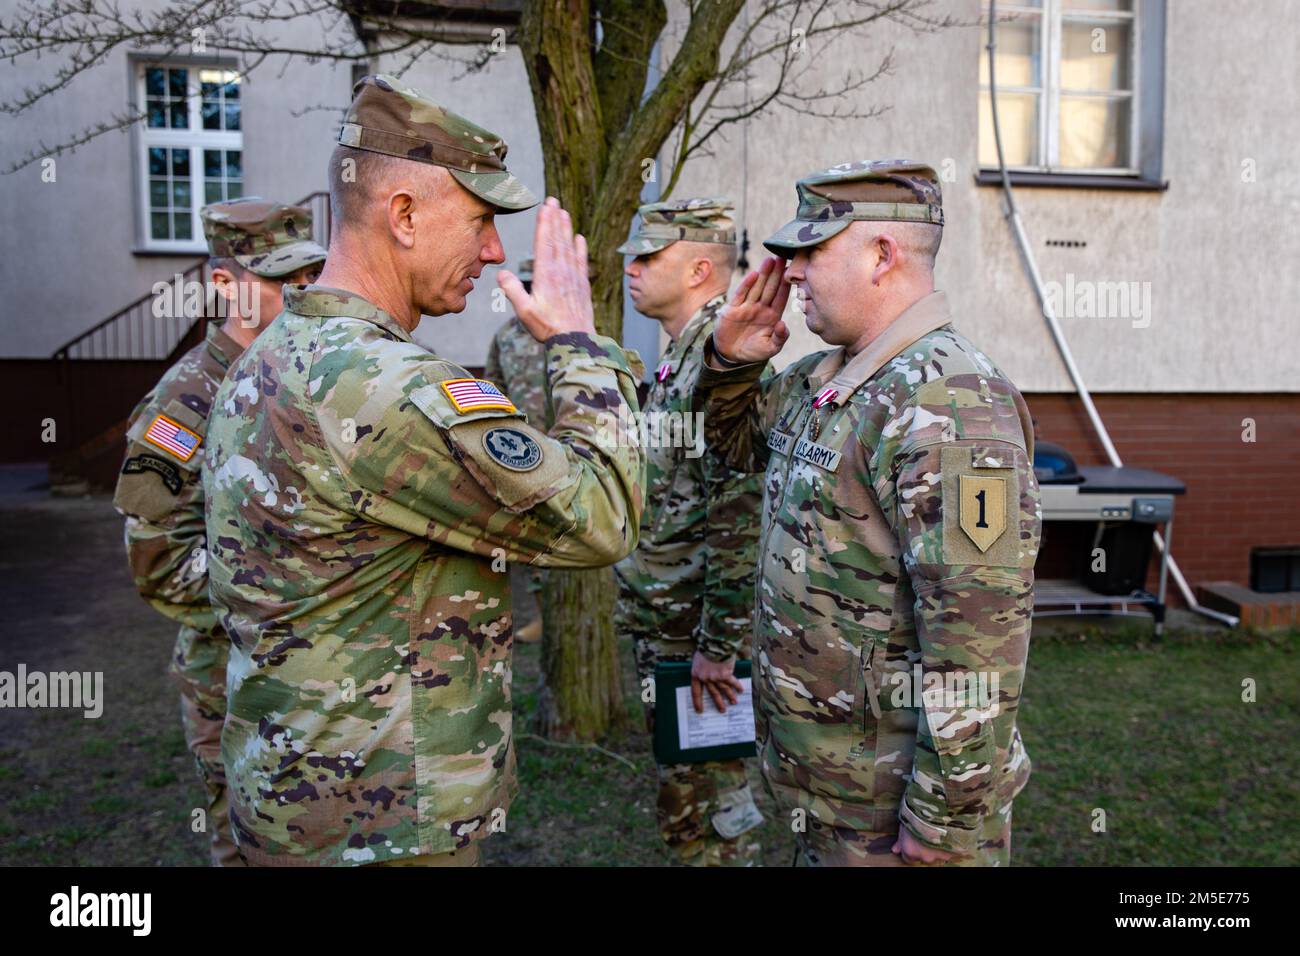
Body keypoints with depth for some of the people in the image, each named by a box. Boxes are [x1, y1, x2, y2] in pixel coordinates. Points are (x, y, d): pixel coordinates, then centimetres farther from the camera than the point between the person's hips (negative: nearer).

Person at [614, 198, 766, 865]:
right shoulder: (681, 355, 14)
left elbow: (741, 511, -25)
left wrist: (720, 644, -23)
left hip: (699, 635, -10)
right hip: (663, 628, 10)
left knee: (704, 806, 5)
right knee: (683, 797, 22)